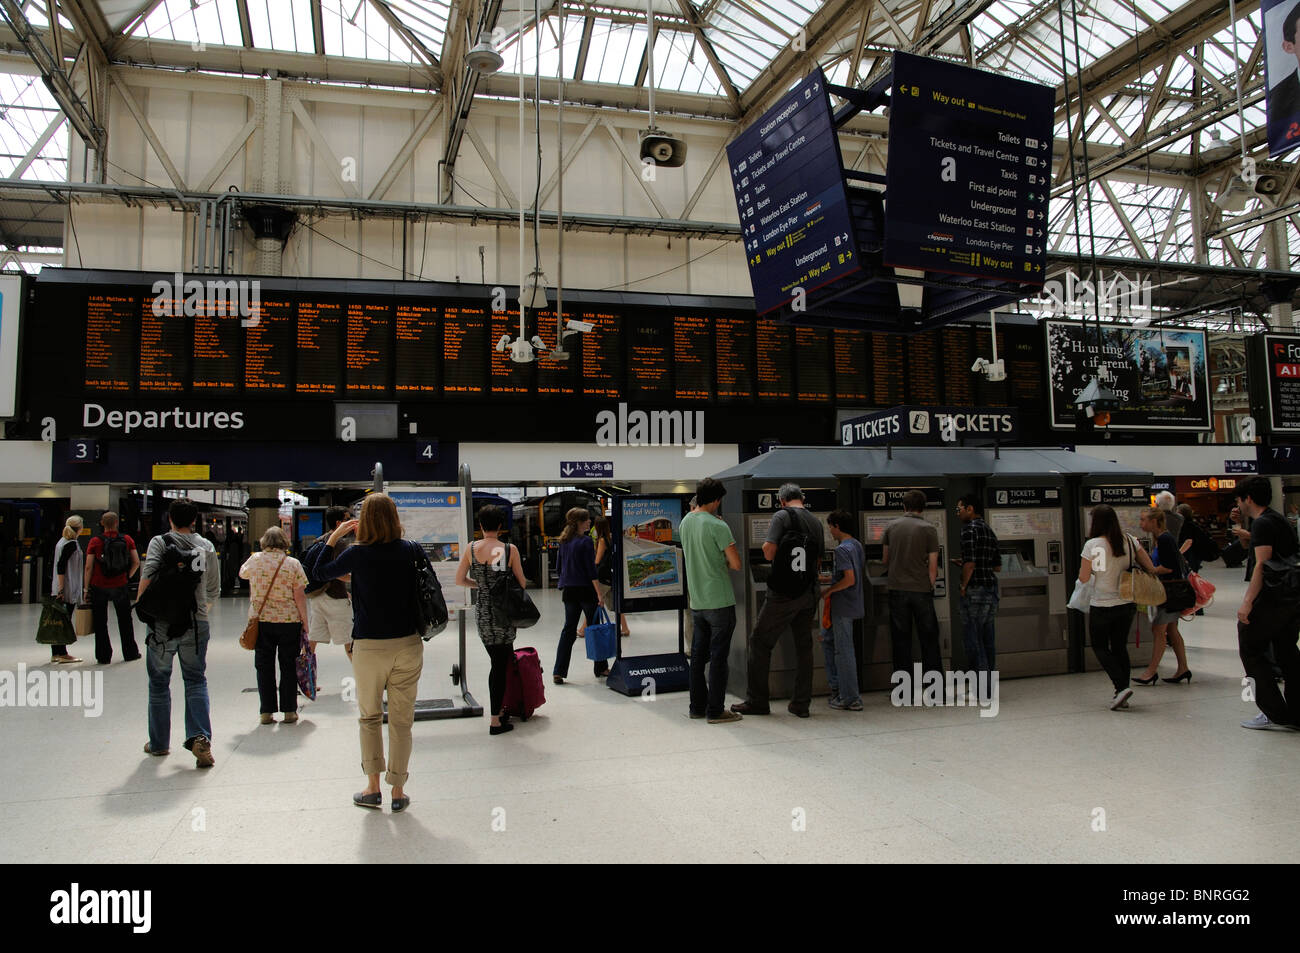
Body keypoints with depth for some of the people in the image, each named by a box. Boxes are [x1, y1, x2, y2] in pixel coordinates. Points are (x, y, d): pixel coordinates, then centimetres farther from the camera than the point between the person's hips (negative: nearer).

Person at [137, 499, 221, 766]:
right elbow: (214, 590, 11)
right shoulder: (206, 546, 8)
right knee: (196, 680, 8)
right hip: (196, 624, 2)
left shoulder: (159, 542, -1)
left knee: (159, 682, 12)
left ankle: (159, 742, 22)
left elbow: (148, 574, -16)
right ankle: (200, 737, -8)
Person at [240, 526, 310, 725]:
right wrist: (304, 622, -1)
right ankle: (289, 711, 11)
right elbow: (300, 597, -8)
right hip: (289, 621, -1)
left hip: (260, 620, 2)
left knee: (264, 666, 9)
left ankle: (267, 712, 11)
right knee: (288, 666, 7)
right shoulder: (293, 564, -6)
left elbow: (242, 573, 23)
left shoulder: (255, 560, -1)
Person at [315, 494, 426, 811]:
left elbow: (321, 571, 8)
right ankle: (398, 791, 16)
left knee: (369, 717, 16)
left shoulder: (358, 554, -8)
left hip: (369, 646, -1)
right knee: (402, 720, 8)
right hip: (408, 644, 1)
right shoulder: (412, 550, -4)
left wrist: (334, 536, 15)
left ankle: (373, 788, 18)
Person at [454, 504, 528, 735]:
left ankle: (499, 709, 28)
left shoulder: (471, 548, -2)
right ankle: (496, 720, 10)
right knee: (500, 665, 5)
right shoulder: (510, 549, -11)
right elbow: (522, 584, -4)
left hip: (481, 612, 4)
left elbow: (459, 580, 5)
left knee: (499, 661, 19)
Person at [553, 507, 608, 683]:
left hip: (569, 590, 6)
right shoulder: (586, 541, -12)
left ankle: (558, 672, 3)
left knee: (569, 629, 8)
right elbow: (591, 570, -15)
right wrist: (599, 594, -14)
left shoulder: (564, 541, 8)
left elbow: (560, 567, 13)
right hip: (586, 590, -6)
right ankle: (600, 668, 17)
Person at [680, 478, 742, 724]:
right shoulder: (717, 526, -16)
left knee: (698, 655, 14)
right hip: (720, 601, -7)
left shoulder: (685, 521, 6)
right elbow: (736, 565, -16)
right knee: (718, 656, 0)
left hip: (696, 600, 7)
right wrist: (725, 563, 4)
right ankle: (715, 711, 5)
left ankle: (697, 707, 21)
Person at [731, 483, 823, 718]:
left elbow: (769, 553, -17)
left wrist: (768, 541, 3)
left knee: (760, 642, 4)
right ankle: (801, 703, 15)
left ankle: (757, 701, 6)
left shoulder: (781, 516, -9)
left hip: (783, 594, -6)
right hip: (808, 593, 6)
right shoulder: (815, 522, 11)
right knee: (804, 646, 12)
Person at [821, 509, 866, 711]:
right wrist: (832, 578, 20)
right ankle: (837, 686, 24)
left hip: (843, 606, -10)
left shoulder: (842, 549, -18)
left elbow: (850, 580, -25)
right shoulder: (857, 545, 11)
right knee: (828, 641, 20)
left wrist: (828, 590, -13)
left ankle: (850, 699, 4)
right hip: (854, 604, 10)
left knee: (844, 651, -2)